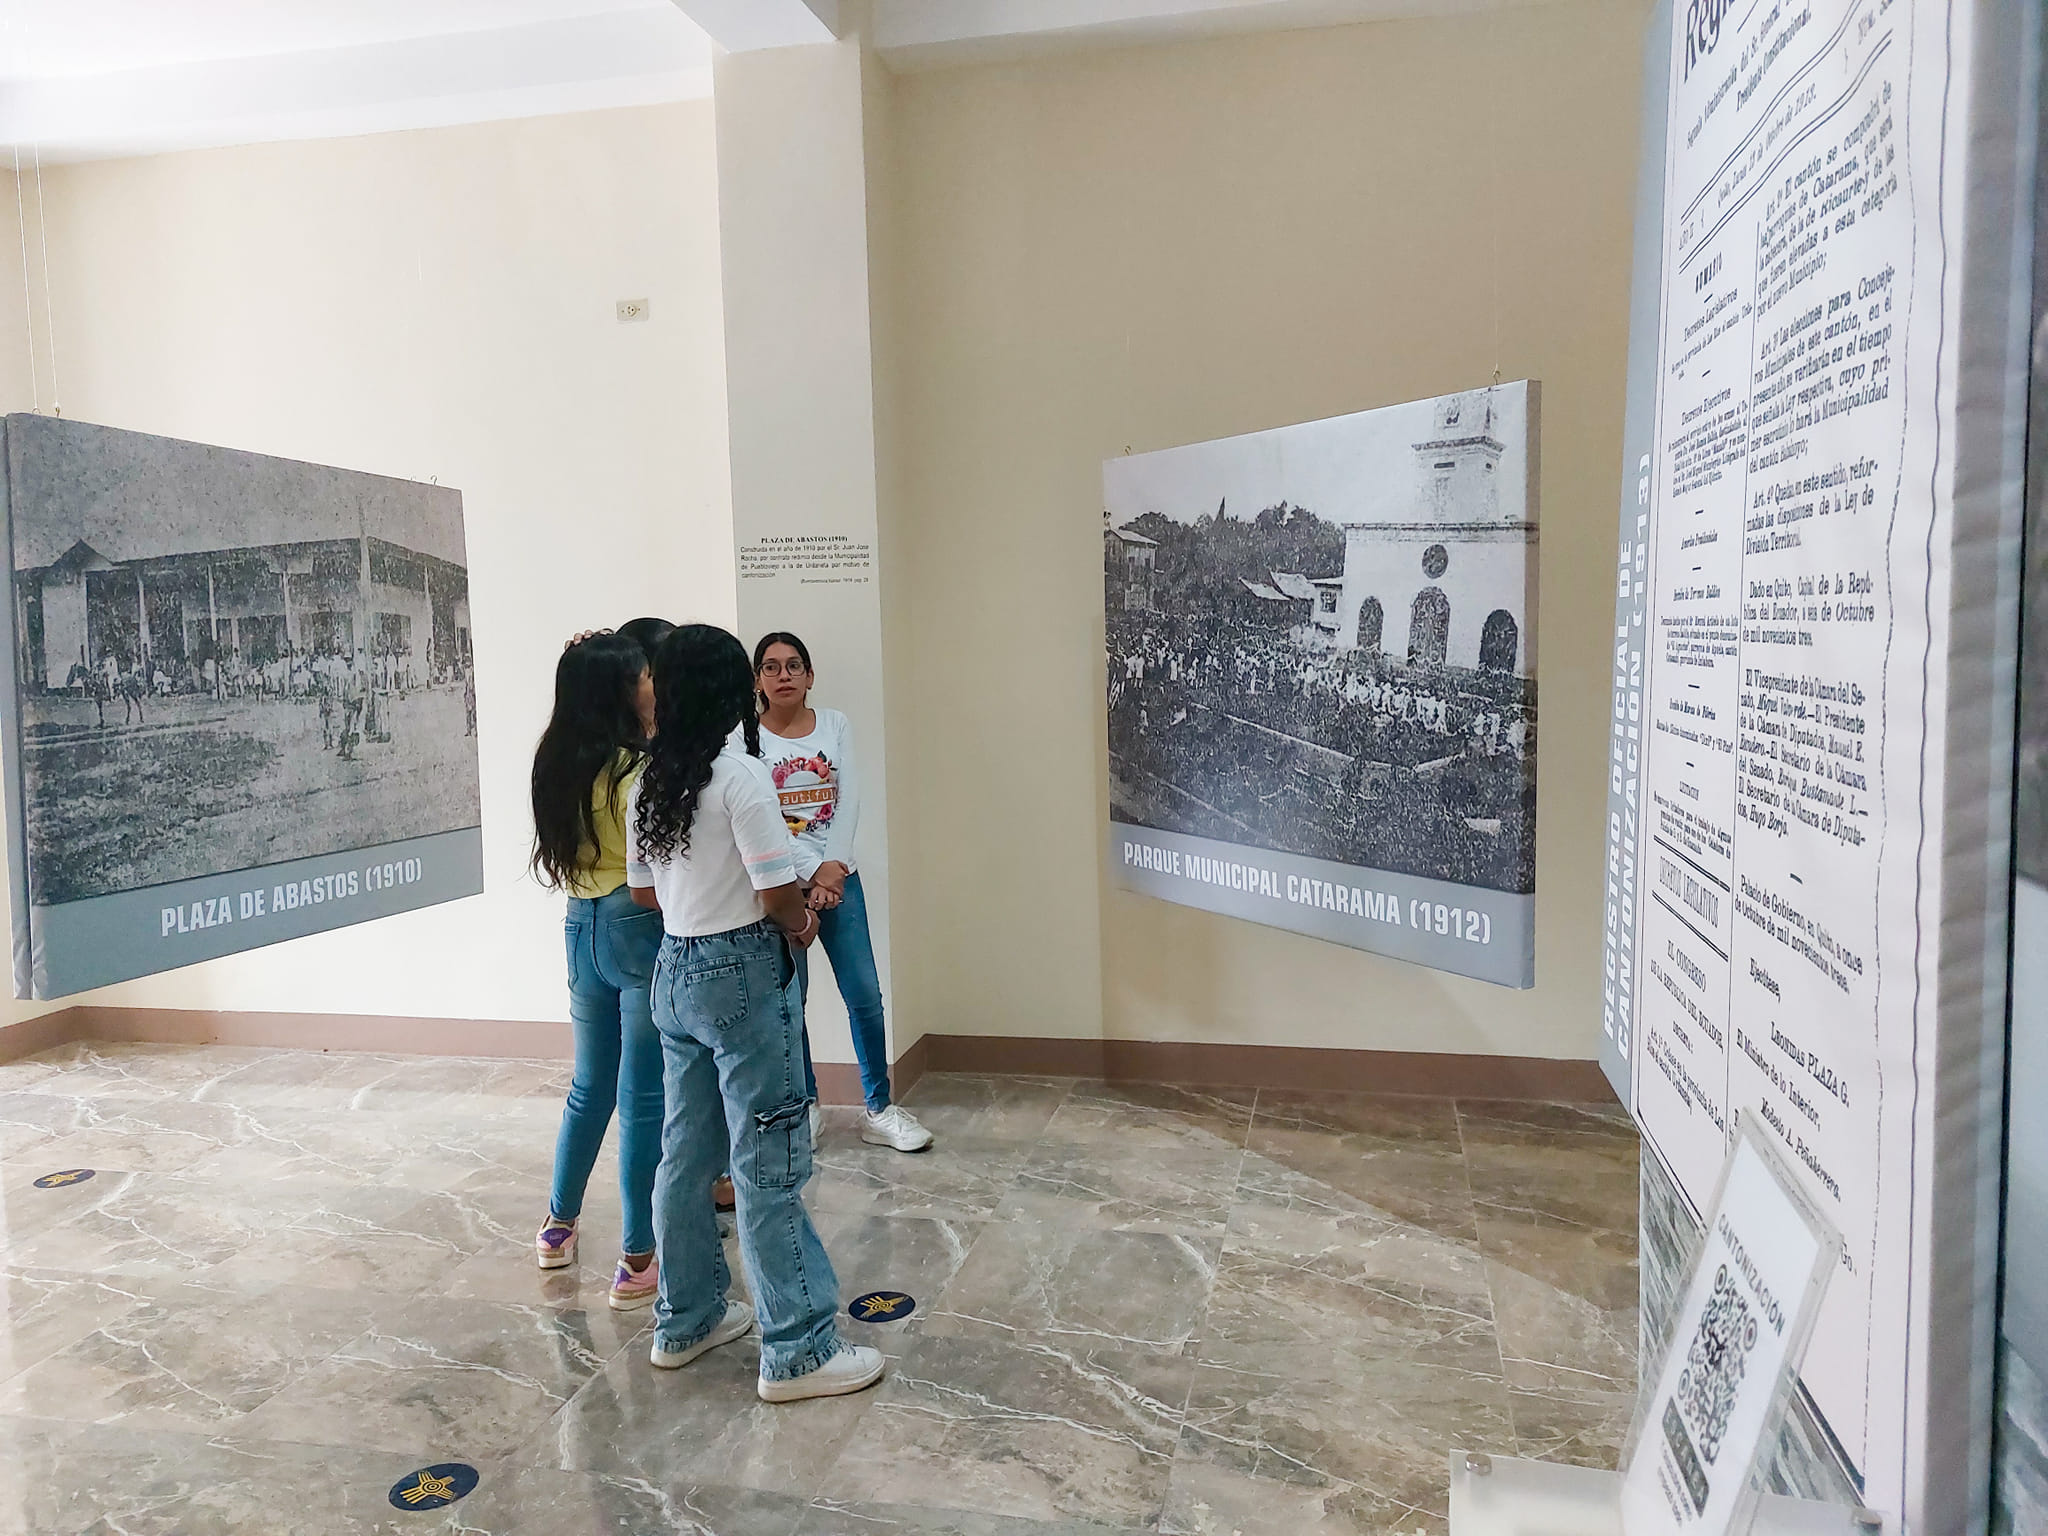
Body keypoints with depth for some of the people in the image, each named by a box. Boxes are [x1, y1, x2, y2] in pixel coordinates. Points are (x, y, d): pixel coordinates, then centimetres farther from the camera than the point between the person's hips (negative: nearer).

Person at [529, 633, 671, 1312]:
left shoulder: (559, 763, 5)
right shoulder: (637, 768, -18)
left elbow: (564, 860, 13)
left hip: (582, 930, 8)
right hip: (640, 932, -8)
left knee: (591, 1085, 22)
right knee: (644, 1099, 2)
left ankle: (559, 1227, 36)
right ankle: (638, 1262, 11)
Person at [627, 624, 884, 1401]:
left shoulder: (651, 780, 6)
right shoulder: (742, 774, -16)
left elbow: (644, 890, 13)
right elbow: (779, 895, -19)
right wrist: (801, 924, 1)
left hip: (675, 970, 8)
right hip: (743, 973, -8)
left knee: (686, 1153, 17)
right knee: (768, 1163, -2)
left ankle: (685, 1320, 30)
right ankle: (797, 1351, 6)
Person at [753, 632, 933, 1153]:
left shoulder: (835, 725, 7)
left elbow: (848, 803, 1)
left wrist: (833, 868, -10)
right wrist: (812, 871, -15)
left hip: (838, 876, 2)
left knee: (864, 994, -1)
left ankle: (879, 1110, 9)